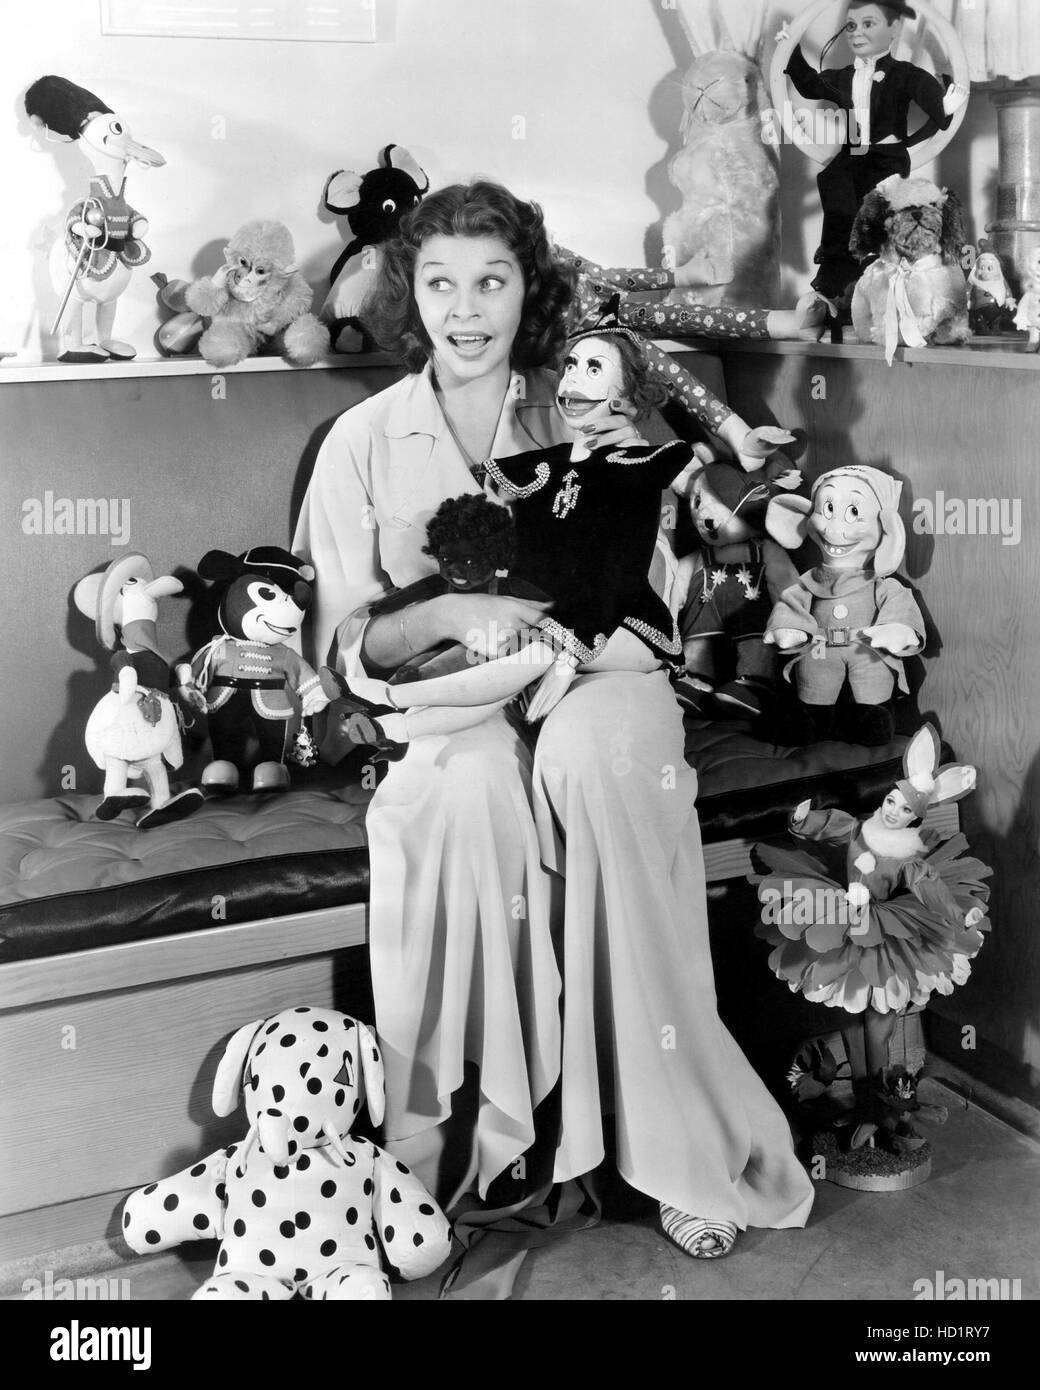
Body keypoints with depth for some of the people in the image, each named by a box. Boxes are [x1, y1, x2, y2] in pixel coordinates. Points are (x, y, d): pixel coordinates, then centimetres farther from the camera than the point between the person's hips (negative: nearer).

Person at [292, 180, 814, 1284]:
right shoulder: (364, 441, 6)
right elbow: (345, 645, 2)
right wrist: (447, 614, -16)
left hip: (587, 680, 1)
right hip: (442, 705, 0)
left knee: (598, 745, -36)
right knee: (479, 777, -37)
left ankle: (683, 1145, -28)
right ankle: (490, 1138, -24)